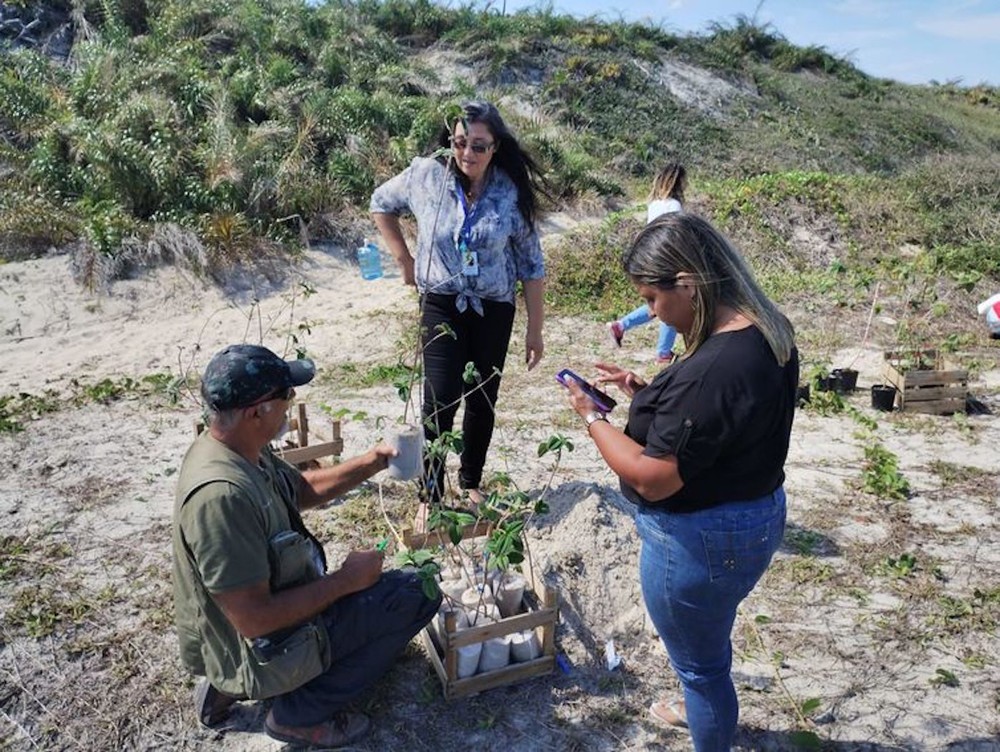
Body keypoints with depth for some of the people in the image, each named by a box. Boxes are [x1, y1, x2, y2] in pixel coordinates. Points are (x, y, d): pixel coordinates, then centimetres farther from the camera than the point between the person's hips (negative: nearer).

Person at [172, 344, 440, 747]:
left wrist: (372, 462, 1)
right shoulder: (221, 494, -34)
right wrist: (345, 579, -21)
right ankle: (301, 713, 2)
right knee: (417, 593, -9)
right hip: (255, 651, -9)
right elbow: (254, 619, -31)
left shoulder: (239, 448, -5)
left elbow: (303, 489, 13)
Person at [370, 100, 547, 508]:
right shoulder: (426, 175, -10)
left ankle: (471, 483, 32)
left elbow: (531, 265, -3)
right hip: (442, 306, -1)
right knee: (439, 402, -7)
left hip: (494, 310, 1)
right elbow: (381, 204, 10)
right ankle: (431, 497, 10)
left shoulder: (512, 192, -9)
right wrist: (404, 259, 3)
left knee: (482, 402, 11)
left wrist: (535, 330, -3)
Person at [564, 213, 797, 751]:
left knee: (699, 660, 17)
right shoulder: (768, 330, -4)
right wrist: (647, 394, 0)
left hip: (700, 540, -10)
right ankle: (705, 708, 61)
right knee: (709, 640, 34)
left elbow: (652, 479, -28)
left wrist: (592, 417, -16)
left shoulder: (713, 369, -35)